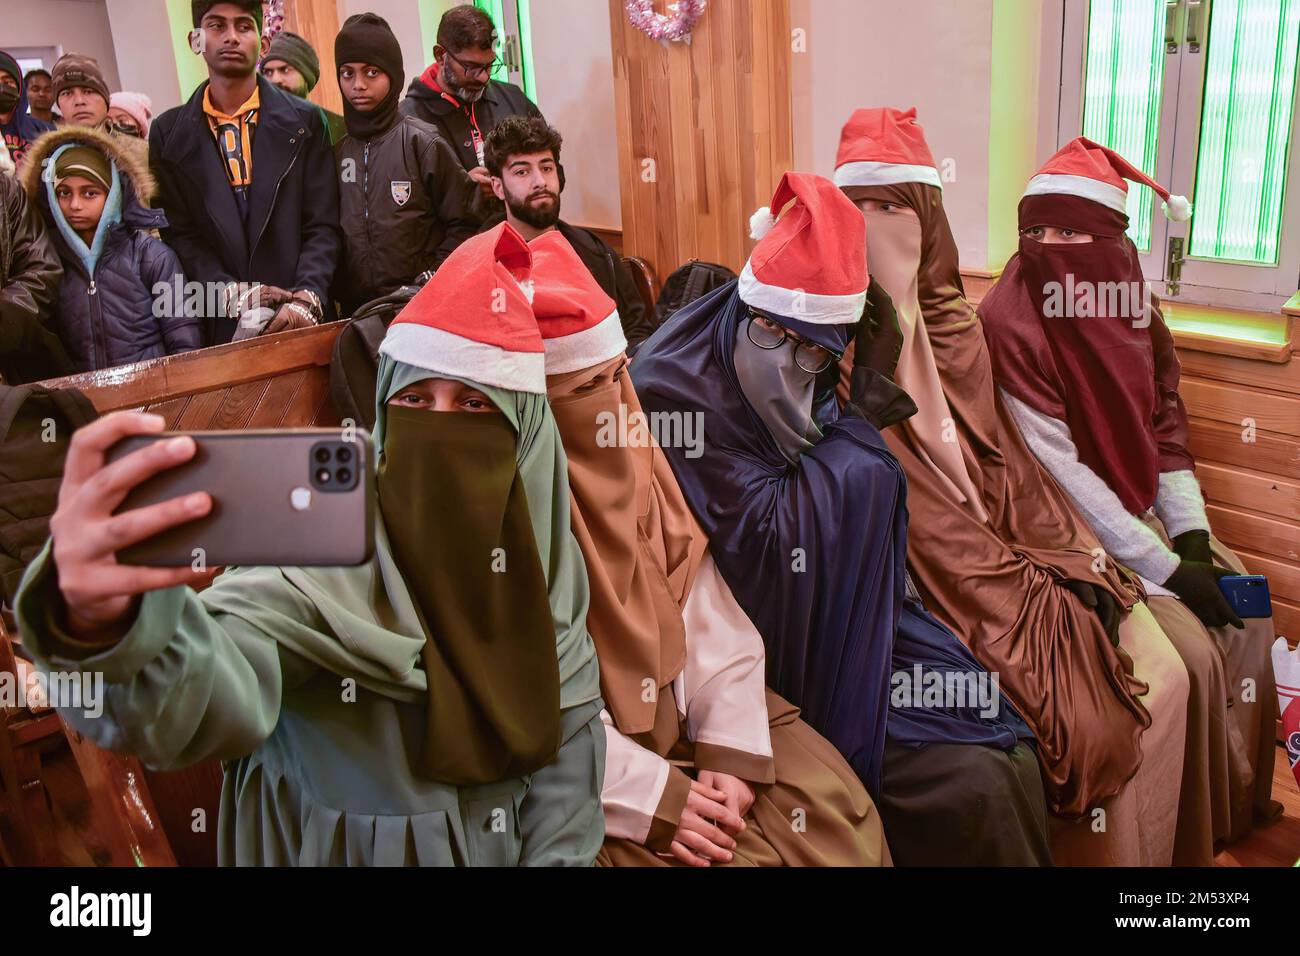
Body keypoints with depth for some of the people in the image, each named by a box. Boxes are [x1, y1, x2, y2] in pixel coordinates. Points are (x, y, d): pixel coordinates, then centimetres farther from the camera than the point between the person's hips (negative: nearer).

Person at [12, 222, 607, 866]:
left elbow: (569, 723, 1)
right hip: (345, 851, -2)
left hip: (507, 850, 3)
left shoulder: (543, 550, -4)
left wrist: (554, 855, -7)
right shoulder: (321, 548, -17)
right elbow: (221, 693, -34)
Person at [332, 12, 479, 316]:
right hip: (353, 309, 3)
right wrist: (335, 292, -1)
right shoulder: (335, 148, 5)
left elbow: (465, 222, -2)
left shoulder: (422, 142, -4)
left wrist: (430, 280, -9)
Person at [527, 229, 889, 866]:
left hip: (675, 702, 6)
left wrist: (730, 751, -11)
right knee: (735, 849, -19)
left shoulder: (632, 454, 3)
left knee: (835, 806, -5)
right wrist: (644, 793, -19)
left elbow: (706, 607, -1)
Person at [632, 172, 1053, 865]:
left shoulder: (803, 390, 0)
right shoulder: (677, 393, -20)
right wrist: (868, 406, -20)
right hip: (765, 648, -6)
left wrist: (877, 384, -9)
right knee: (971, 786, -18)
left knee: (1011, 760, -7)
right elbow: (775, 540, -25)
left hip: (850, 622, 6)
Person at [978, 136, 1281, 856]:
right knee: (1190, 649, -15)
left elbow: (1164, 428, 7)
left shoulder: (1128, 307, 1)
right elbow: (1059, 473, -22)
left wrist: (1192, 535, -6)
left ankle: (1242, 796, 28)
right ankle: (1195, 829, 10)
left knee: (1245, 610, 6)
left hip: (1138, 518, 8)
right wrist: (1166, 568, -19)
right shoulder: (1010, 324, -21)